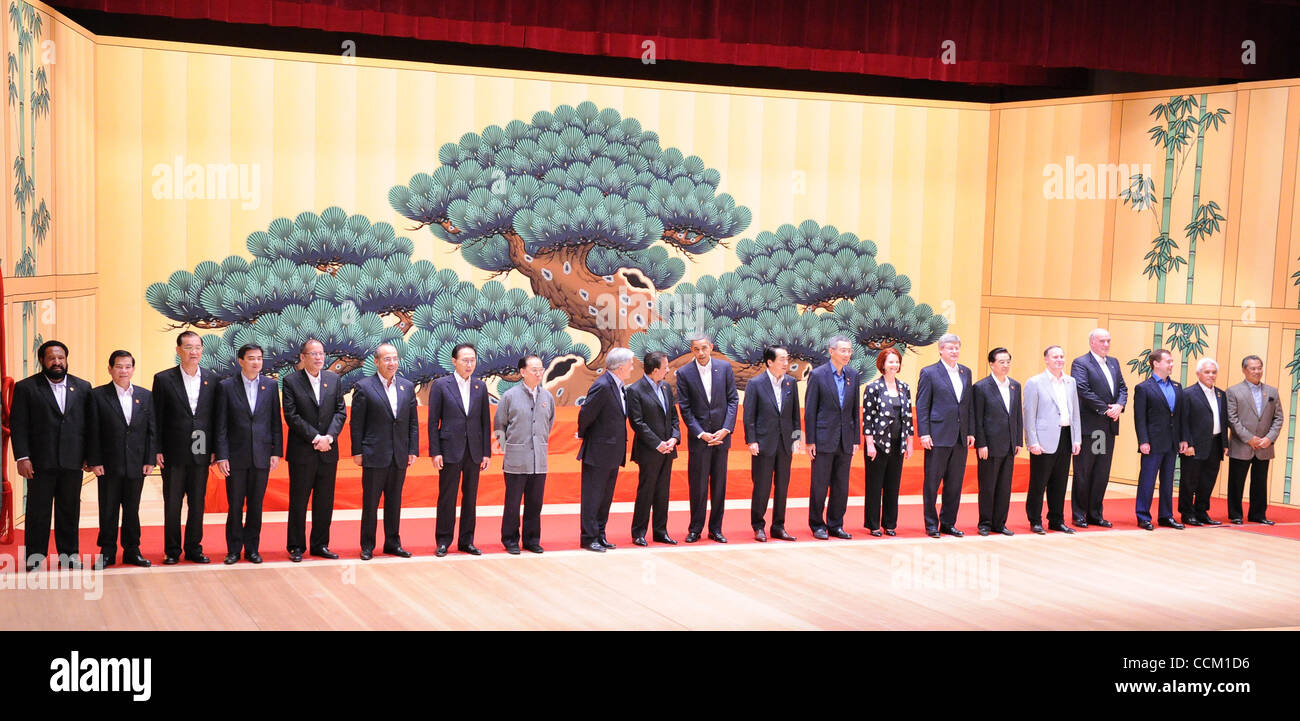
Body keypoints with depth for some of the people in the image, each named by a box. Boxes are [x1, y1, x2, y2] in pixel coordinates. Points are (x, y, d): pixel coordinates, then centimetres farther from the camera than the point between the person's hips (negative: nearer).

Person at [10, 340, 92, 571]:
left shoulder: (82, 387, 11)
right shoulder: (25, 387, 3)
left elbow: (89, 424, 11)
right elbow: (18, 425, -2)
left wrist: (88, 455, 4)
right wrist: (22, 457, -10)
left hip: (72, 462, 2)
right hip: (40, 462, -2)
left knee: (70, 510, 7)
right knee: (38, 510, 3)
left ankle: (68, 553, 16)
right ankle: (35, 555, 11)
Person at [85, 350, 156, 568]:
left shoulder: (146, 396, 7)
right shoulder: (98, 395, -1)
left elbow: (152, 430, 6)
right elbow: (93, 432, -3)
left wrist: (150, 460, -1)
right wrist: (94, 461, -8)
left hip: (136, 465, 2)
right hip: (109, 465, -2)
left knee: (132, 509, 10)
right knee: (108, 510, 5)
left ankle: (132, 550, 18)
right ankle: (107, 552, 14)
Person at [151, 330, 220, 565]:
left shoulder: (212, 380, 6)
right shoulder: (163, 379, -1)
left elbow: (215, 417, 7)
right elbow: (157, 418, 0)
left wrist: (214, 449, 3)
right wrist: (157, 450, -5)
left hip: (201, 453, 2)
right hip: (173, 454, -2)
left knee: (197, 503, 8)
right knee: (172, 503, 5)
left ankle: (194, 548, 18)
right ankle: (172, 550, 14)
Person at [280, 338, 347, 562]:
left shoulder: (333, 379, 9)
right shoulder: (291, 381, -2)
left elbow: (340, 411, 5)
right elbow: (291, 415, -9)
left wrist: (329, 436, -11)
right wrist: (315, 438, -15)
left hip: (328, 451, 4)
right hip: (302, 452, -4)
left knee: (325, 501, 8)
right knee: (298, 501, 3)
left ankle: (320, 545, 17)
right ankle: (296, 547, 11)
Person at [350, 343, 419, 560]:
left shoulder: (407, 387, 8)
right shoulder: (363, 387, -3)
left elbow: (413, 422, 9)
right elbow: (357, 423, -4)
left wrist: (413, 451, 4)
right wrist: (357, 452, -7)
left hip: (399, 456, 4)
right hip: (374, 455, -4)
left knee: (394, 502, 12)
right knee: (370, 502, 3)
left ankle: (393, 542, 21)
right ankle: (367, 546, 12)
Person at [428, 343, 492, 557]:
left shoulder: (480, 387, 8)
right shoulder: (441, 385, -2)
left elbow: (485, 421, 9)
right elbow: (433, 421, -2)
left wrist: (486, 452, 4)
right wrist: (435, 452, -8)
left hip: (474, 451, 3)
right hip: (450, 450, -3)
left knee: (470, 497, 8)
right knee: (447, 497, 1)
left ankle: (467, 541, 17)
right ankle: (443, 541, 11)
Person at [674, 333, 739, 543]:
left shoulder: (725, 367, 2)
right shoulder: (684, 373, -3)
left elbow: (733, 400, 3)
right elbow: (685, 409, -3)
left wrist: (726, 429, -7)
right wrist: (701, 434, -10)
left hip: (721, 435, 2)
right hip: (699, 437, -2)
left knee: (719, 485, 7)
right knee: (698, 486, 0)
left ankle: (715, 529, 16)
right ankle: (695, 529, 11)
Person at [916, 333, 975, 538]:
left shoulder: (966, 372, 13)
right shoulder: (929, 373, -3)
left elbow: (969, 404, 14)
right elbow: (921, 406, -5)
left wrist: (971, 432, 8)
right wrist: (924, 434, -12)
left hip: (960, 437, 5)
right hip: (938, 436, -5)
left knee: (955, 484, 9)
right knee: (932, 483, 1)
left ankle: (948, 523, 19)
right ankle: (931, 525, 9)